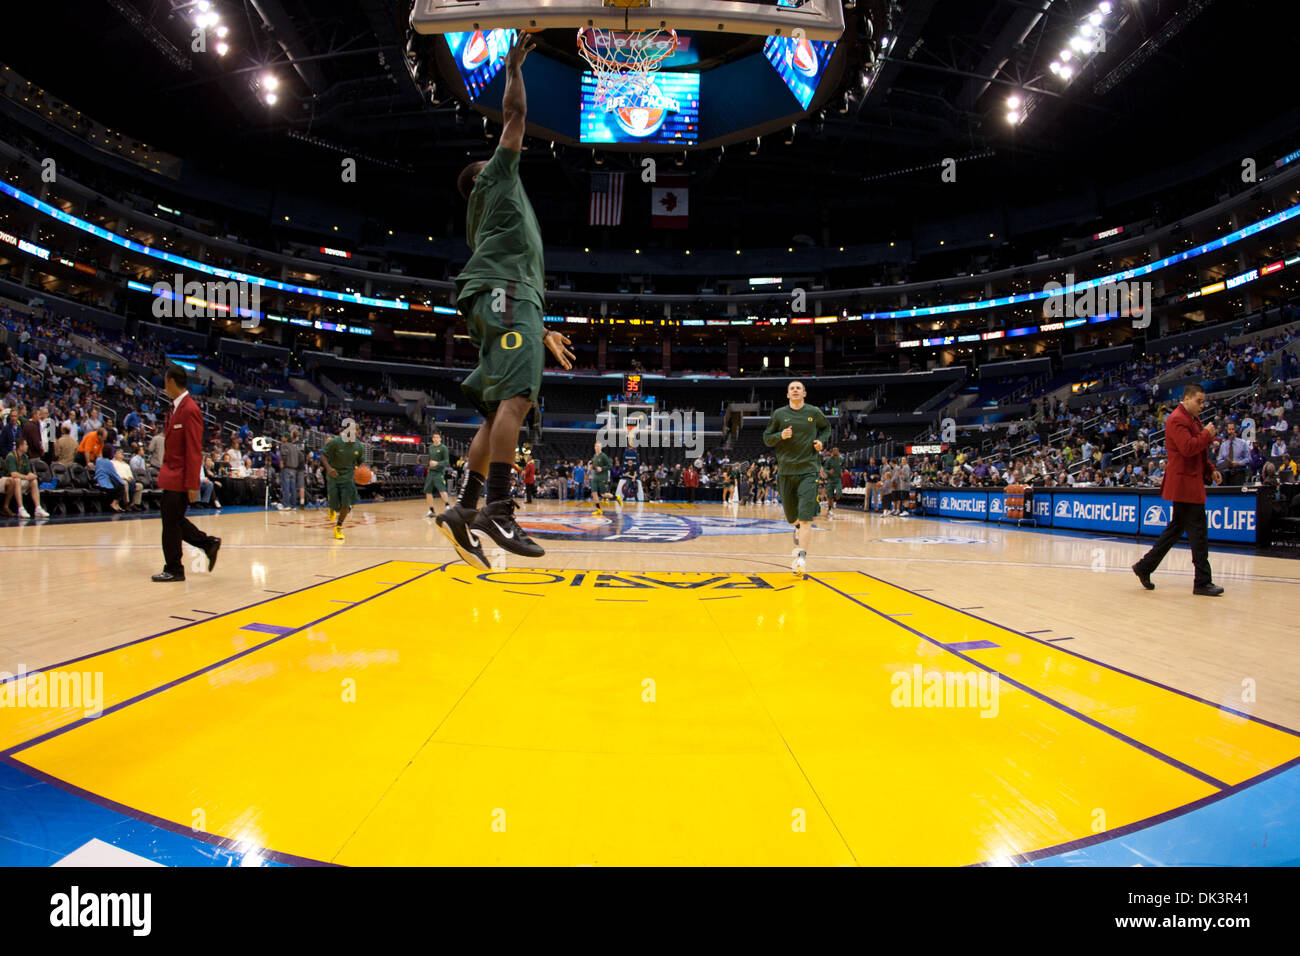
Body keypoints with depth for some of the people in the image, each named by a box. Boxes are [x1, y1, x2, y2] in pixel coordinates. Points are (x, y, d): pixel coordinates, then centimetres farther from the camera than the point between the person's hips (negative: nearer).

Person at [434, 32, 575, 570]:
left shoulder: (497, 208, 39)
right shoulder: (495, 178, 20)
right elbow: (515, 114, 15)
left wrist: (544, 333, 31)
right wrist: (514, 67, 28)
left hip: (507, 303, 9)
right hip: (504, 298, -9)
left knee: (501, 411, -1)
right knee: (517, 398, -25)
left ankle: (464, 509, -7)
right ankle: (497, 509, -35)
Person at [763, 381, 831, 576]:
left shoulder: (814, 412, 5)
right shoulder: (779, 414, 4)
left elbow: (826, 427, 24)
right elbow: (766, 438, 8)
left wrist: (821, 441, 3)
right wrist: (780, 436, -12)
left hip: (807, 471, -1)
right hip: (785, 472, 2)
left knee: (806, 517, -14)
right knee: (791, 516, 12)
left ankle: (801, 557, -15)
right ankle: (798, 528, 48)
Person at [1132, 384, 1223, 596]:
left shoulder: (1193, 419, 19)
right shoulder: (1177, 419, -12)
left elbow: (1199, 453, 26)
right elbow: (1188, 448, -25)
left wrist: (1210, 470, 14)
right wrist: (1207, 434, -12)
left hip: (1191, 482, 10)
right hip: (1184, 482, -10)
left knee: (1176, 529, 13)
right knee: (1198, 533, -7)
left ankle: (1145, 567, 19)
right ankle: (1202, 582, -1)